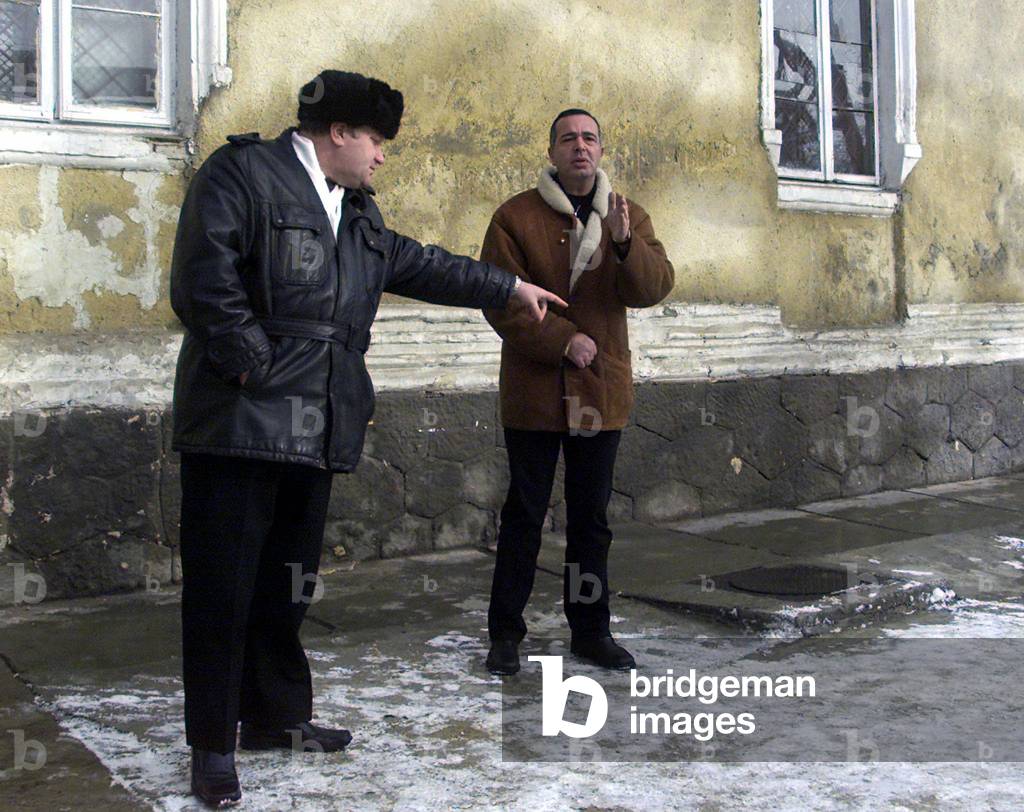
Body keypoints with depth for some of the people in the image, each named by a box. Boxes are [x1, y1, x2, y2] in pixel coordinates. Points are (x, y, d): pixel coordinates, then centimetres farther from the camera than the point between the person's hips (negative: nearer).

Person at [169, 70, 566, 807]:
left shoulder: (356, 210, 21)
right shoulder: (242, 174, -6)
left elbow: (416, 263, 31)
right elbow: (206, 276, -17)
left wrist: (509, 288, 36)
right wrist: (250, 360, -17)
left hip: (316, 432, 8)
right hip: (240, 421, -8)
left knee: (289, 583, 15)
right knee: (223, 587, -1)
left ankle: (276, 716, 30)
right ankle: (213, 744, 10)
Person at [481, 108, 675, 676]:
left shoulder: (629, 217, 7)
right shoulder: (515, 217, -4)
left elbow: (655, 288, -5)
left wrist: (625, 245, -23)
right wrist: (562, 340, -18)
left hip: (602, 391, 3)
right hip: (533, 390, -3)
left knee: (592, 517, 12)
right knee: (524, 514, 4)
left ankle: (590, 630, 23)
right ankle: (505, 634, 15)